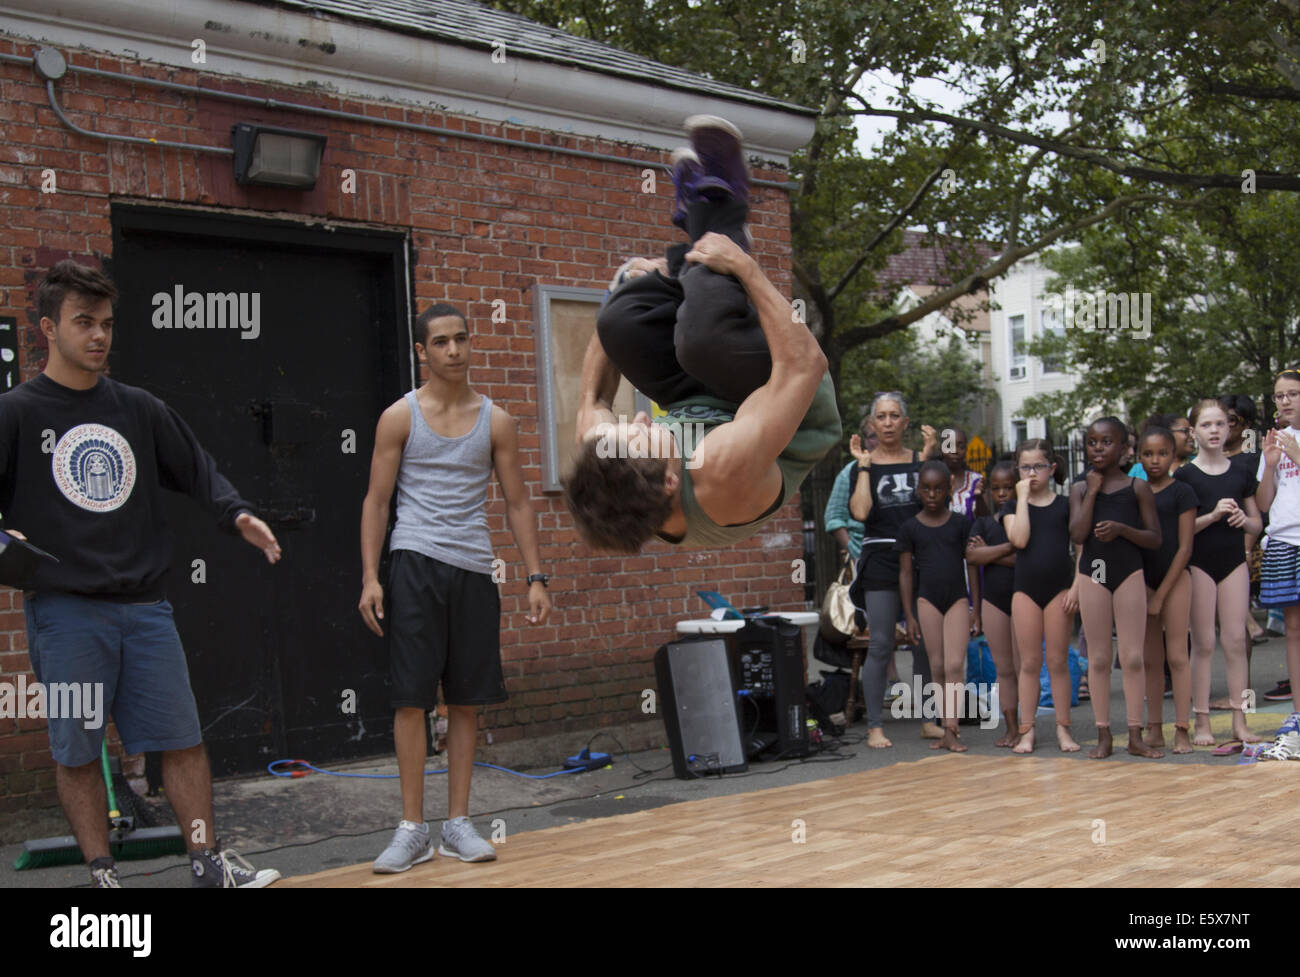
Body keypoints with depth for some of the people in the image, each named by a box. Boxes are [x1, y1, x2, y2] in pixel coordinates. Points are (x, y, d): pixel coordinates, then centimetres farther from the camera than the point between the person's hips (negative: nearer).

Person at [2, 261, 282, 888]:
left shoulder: (138, 408, 12)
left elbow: (196, 469, 13)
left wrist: (236, 513, -3)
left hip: (145, 606, 3)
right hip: (64, 609, -3)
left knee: (183, 740, 3)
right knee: (77, 752, 4)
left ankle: (208, 863, 11)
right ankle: (101, 872, 17)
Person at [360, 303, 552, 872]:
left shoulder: (495, 421, 8)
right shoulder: (400, 417, 3)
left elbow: (517, 502, 10)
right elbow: (376, 500, 2)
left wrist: (535, 577, 3)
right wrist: (370, 577, -8)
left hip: (474, 569, 2)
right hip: (415, 566, -2)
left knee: (465, 700, 5)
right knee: (411, 698, -4)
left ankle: (458, 824, 13)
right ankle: (413, 829, 3)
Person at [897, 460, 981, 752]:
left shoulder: (961, 523, 2)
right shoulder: (910, 528, 2)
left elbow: (972, 566, 5)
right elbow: (905, 573, 4)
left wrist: (976, 609, 1)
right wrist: (909, 616, 1)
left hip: (958, 599, -1)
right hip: (928, 601, 1)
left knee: (955, 665, -11)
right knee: (937, 667, 4)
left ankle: (951, 731, -12)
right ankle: (947, 728, 10)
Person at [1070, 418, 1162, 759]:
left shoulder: (1137, 488, 2)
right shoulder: (1081, 489, 5)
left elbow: (1155, 539, 0)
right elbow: (1077, 535, -9)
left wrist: (1122, 529, -17)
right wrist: (1093, 490, -8)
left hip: (1130, 573, -1)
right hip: (1092, 574, 1)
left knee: (1133, 657, -1)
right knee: (1098, 658, 4)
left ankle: (1135, 736, 8)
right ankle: (1103, 735, 11)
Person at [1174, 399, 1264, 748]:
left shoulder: (1241, 474, 8)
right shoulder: (1185, 475, -2)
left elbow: (1257, 523, 13)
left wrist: (1244, 520, -8)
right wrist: (1213, 515, -20)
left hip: (1234, 561, 3)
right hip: (1199, 563, -3)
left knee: (1236, 640, 1)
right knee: (1204, 643, 0)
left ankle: (1239, 722, 7)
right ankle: (1201, 722, 5)